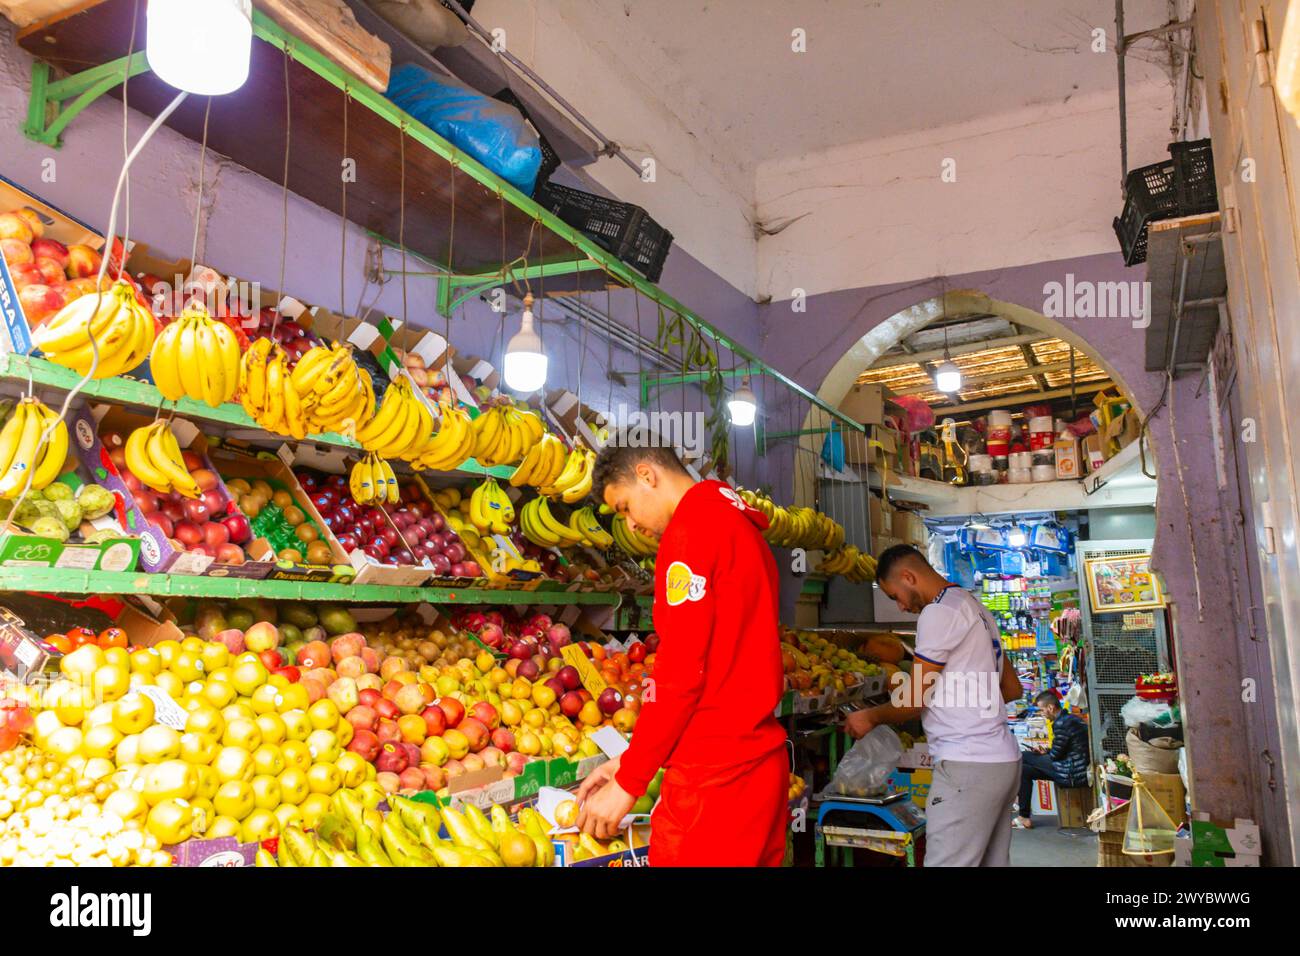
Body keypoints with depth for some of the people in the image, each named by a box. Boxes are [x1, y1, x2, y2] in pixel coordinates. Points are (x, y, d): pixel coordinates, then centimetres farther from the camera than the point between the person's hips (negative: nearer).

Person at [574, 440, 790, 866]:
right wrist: (632, 762, 15)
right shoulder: (742, 526, 16)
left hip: (715, 775, -9)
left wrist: (628, 782, -8)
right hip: (762, 761, 9)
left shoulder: (693, 524, -12)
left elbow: (681, 674, -17)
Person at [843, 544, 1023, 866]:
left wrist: (870, 717, 6)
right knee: (993, 862, 12)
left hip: (968, 764, -10)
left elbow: (912, 702, -10)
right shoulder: (976, 608, 18)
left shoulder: (939, 612, -11)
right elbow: (1013, 689, 25)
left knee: (948, 862, -8)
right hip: (999, 759, 10)